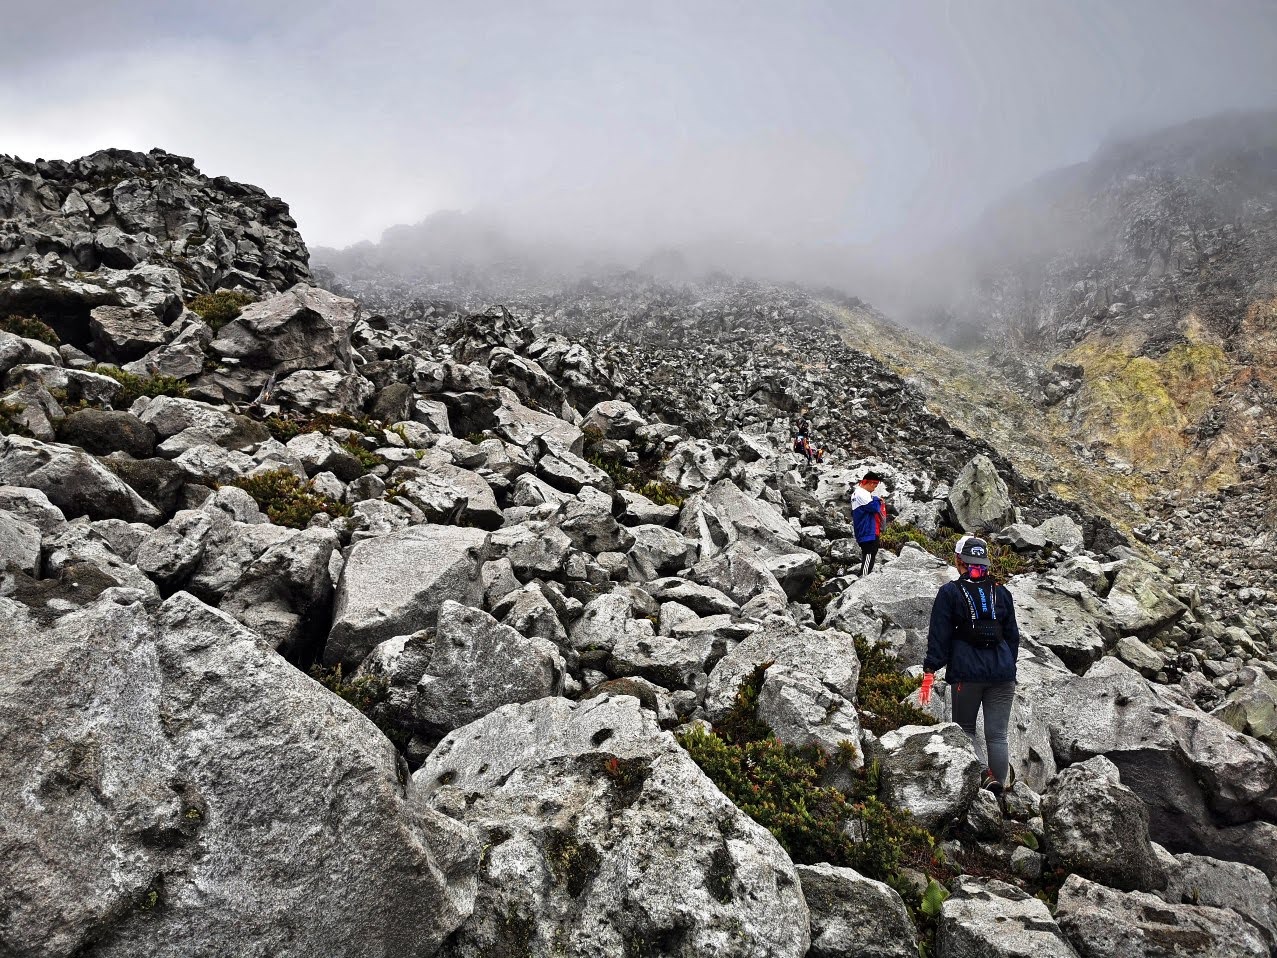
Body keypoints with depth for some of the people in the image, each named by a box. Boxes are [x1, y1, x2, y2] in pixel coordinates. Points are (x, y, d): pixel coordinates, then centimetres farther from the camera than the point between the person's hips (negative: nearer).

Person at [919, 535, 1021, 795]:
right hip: (1002, 672, 3)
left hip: (966, 672, -3)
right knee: (997, 734, 6)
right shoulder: (1001, 593, 11)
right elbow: (1013, 635, 17)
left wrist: (929, 671, -4)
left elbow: (939, 636, -5)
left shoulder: (950, 593, -1)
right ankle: (1000, 784, 0)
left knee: (965, 728, 10)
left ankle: (984, 771, -12)